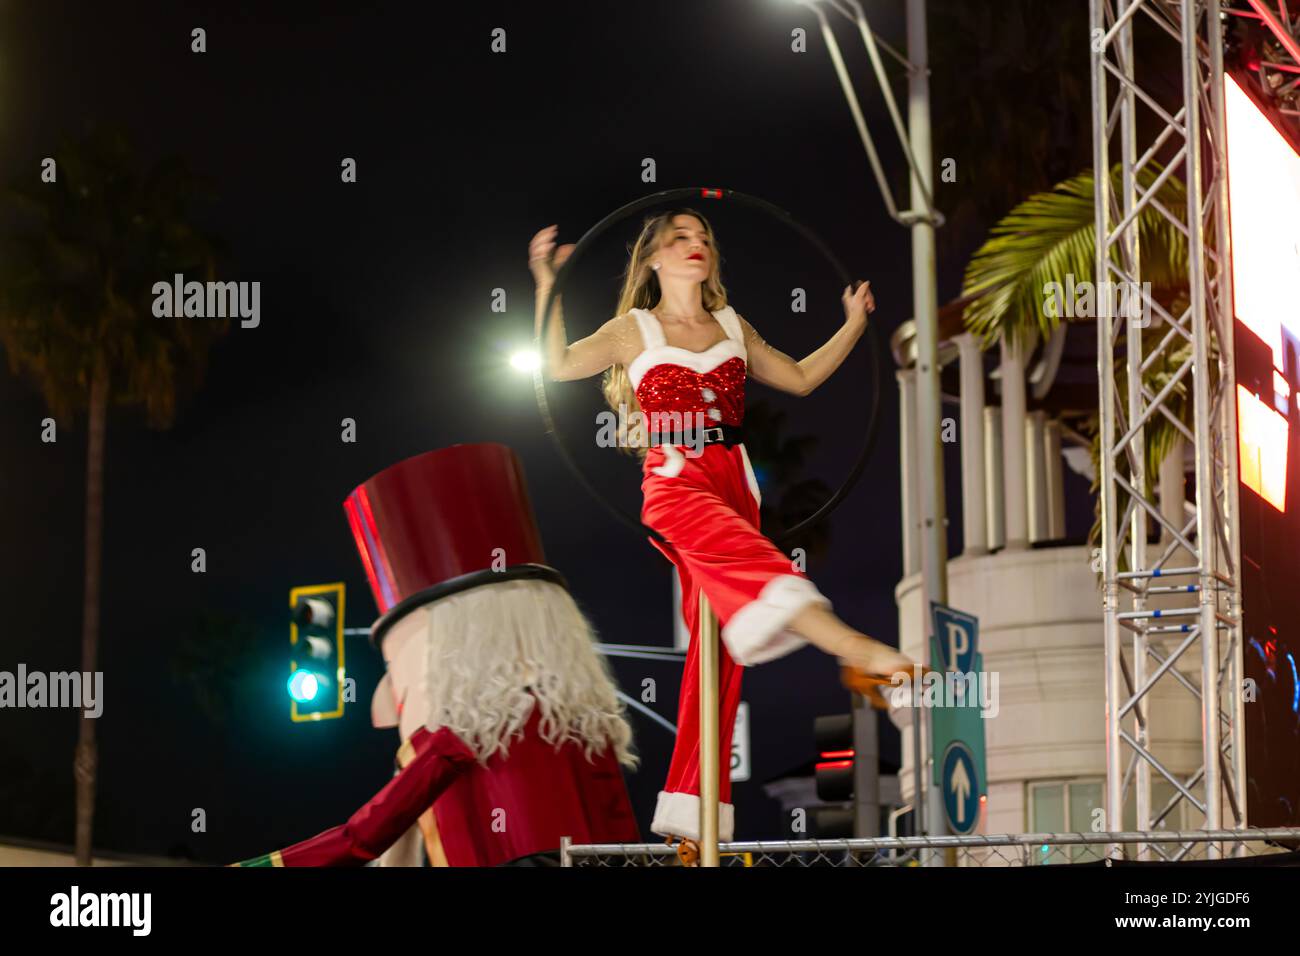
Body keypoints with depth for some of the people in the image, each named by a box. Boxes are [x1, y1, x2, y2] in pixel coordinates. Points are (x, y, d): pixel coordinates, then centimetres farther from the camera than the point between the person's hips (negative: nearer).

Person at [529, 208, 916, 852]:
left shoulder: (733, 328, 19)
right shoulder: (636, 331, 6)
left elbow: (800, 378, 27)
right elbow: (558, 365, -6)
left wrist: (854, 324, 21)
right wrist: (547, 286, -13)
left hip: (733, 485, 5)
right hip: (674, 482, -5)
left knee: (718, 647, -2)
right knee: (750, 558, -36)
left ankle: (691, 811, -1)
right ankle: (855, 650, -55)